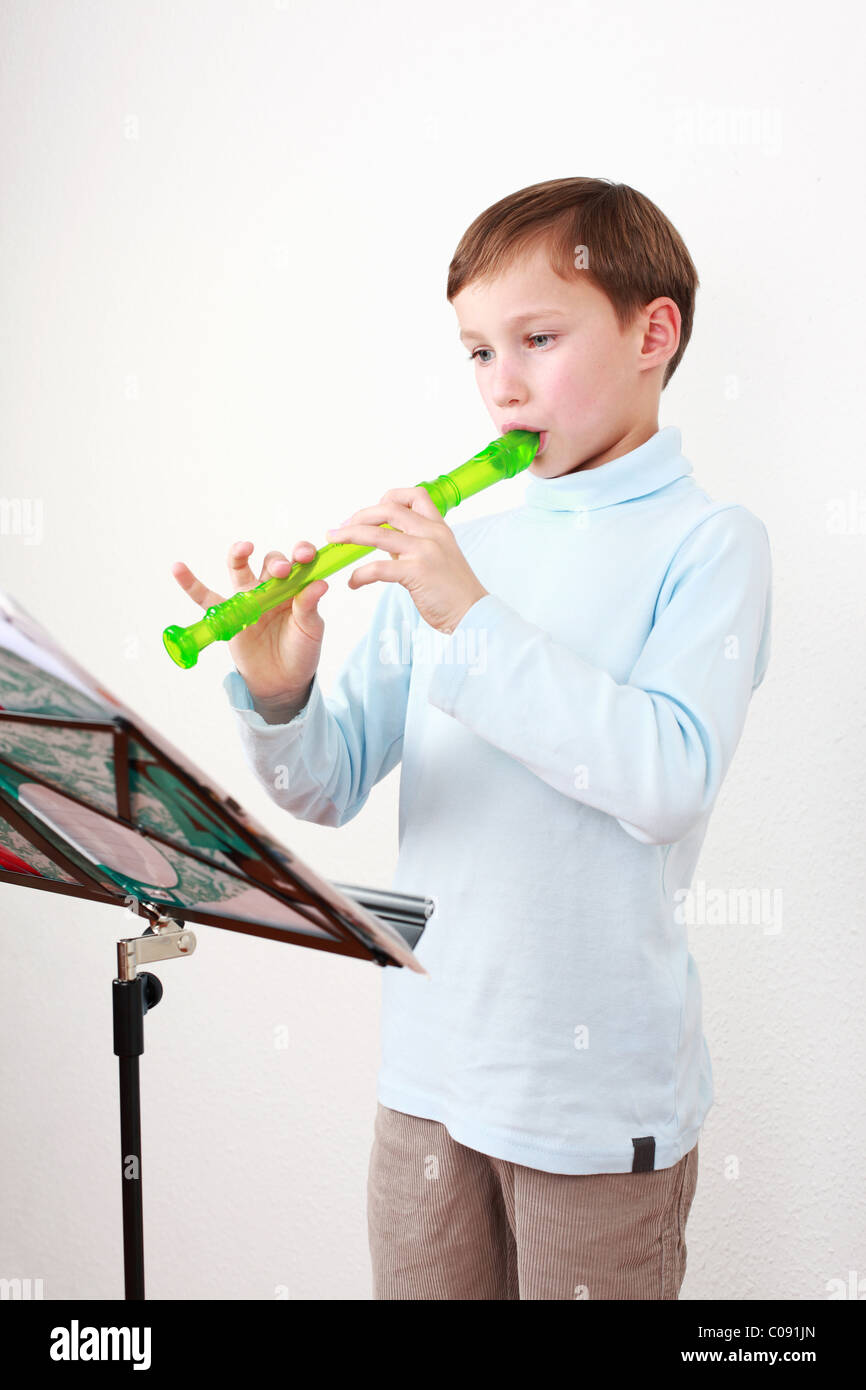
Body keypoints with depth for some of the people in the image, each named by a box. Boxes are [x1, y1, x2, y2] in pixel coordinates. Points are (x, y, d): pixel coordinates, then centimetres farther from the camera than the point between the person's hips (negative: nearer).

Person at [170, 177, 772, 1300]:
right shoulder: (453, 550, 6)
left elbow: (671, 777, -23)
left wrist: (472, 619, -23)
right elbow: (331, 786, 2)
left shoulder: (708, 542, -7)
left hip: (598, 1093, -4)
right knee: (417, 1284, 17)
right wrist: (277, 695, -18)